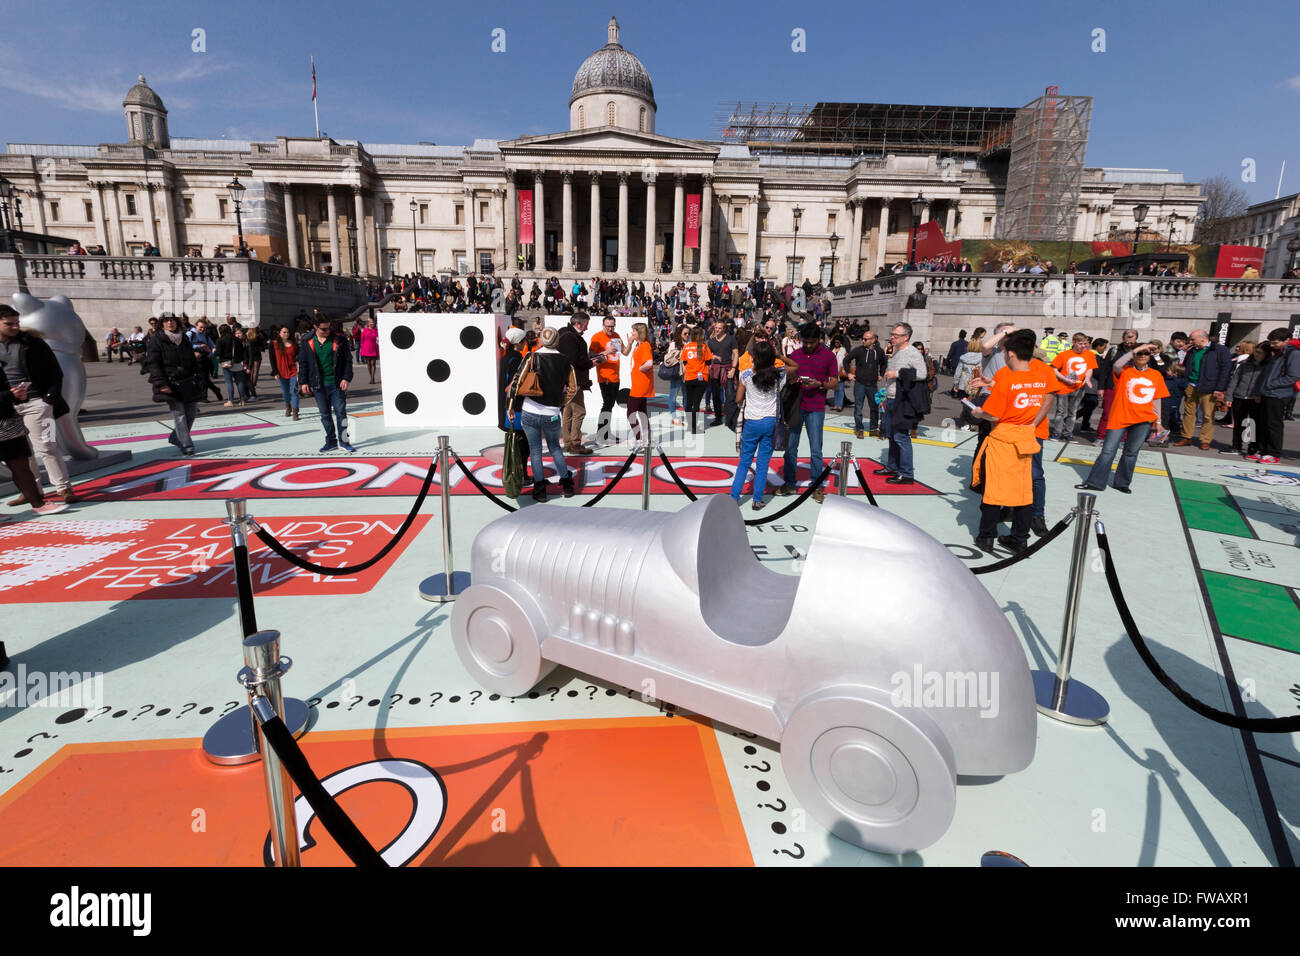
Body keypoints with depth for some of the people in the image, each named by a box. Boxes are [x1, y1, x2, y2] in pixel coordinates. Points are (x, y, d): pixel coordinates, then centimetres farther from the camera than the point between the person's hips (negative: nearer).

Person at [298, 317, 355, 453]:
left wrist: (346, 378, -8)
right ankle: (331, 441, 18)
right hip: (318, 385, 2)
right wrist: (303, 382, 3)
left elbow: (348, 360, 1)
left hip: (336, 383, -2)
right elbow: (302, 363, 7)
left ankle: (343, 441, 8)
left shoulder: (338, 339, -1)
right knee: (325, 414, 8)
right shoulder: (307, 341, 3)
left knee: (340, 411, -1)